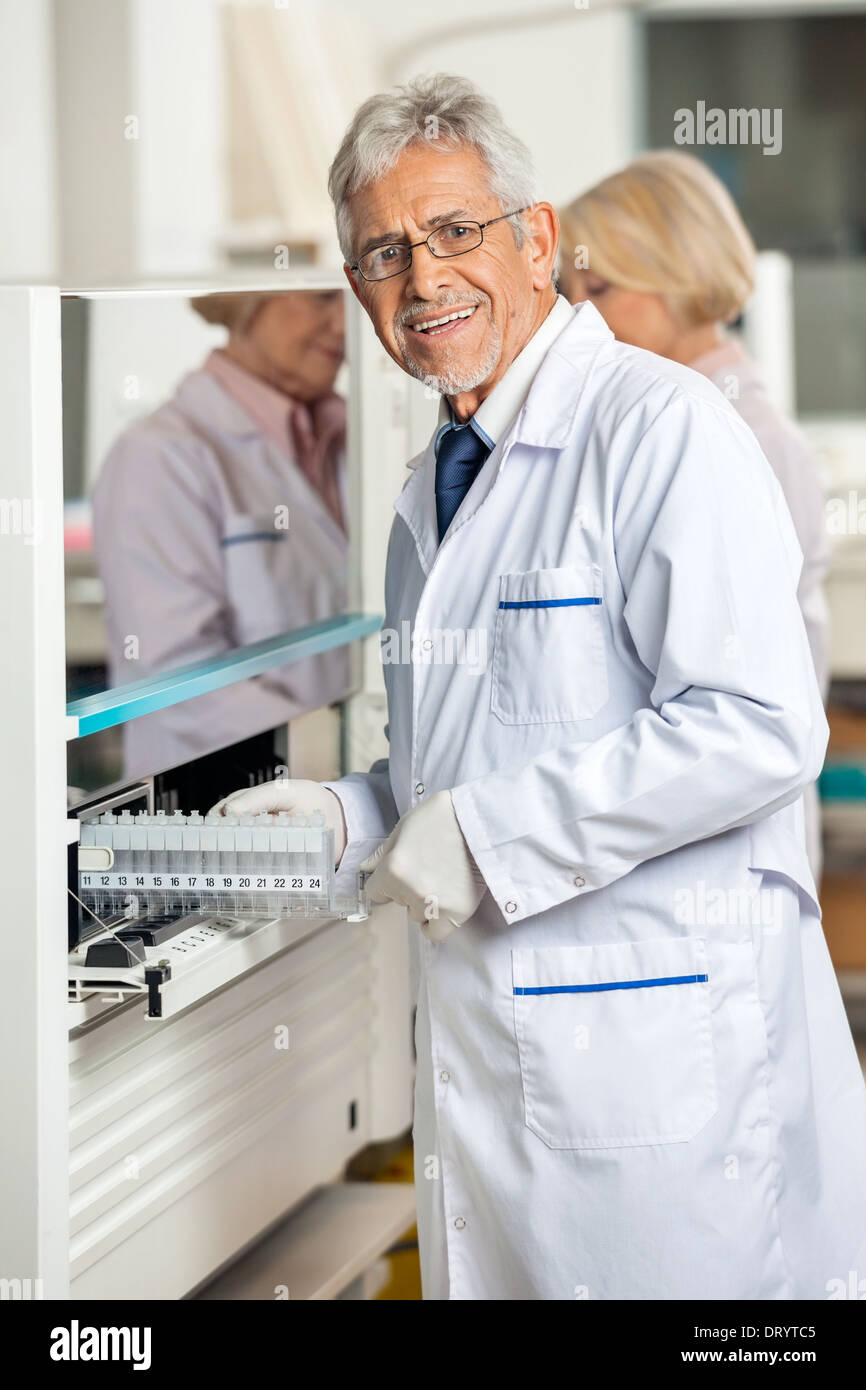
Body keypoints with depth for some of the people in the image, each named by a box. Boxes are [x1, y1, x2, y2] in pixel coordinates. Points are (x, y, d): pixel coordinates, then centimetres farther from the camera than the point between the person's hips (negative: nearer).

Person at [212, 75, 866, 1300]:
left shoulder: (661, 428, -11)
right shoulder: (433, 487, 18)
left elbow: (758, 729, -21)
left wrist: (487, 834, -18)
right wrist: (350, 817, 9)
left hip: (658, 1054, -8)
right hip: (484, 1054, 8)